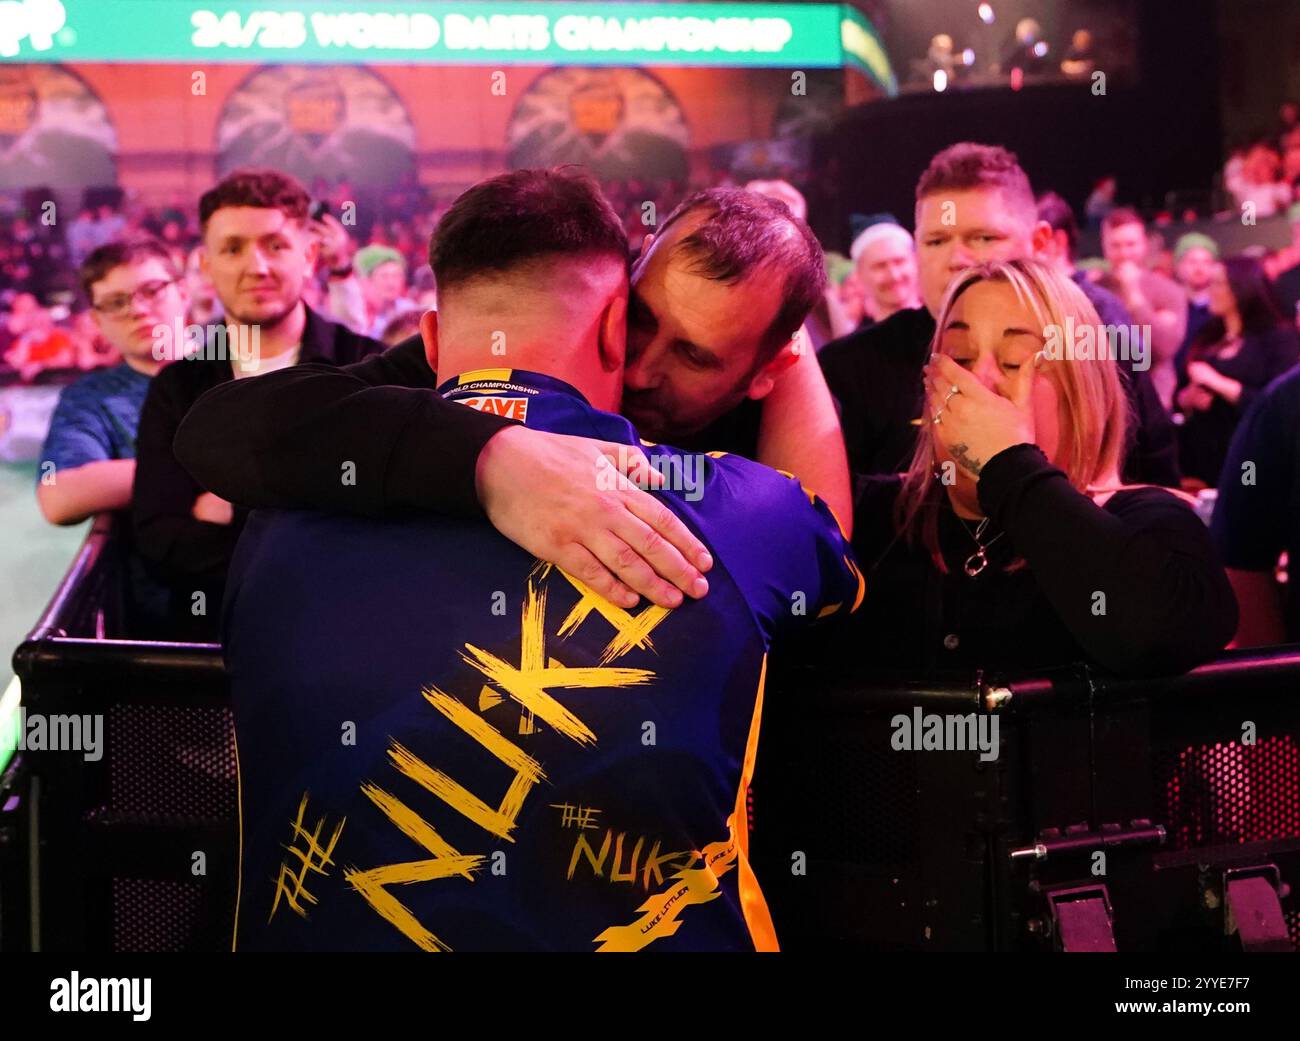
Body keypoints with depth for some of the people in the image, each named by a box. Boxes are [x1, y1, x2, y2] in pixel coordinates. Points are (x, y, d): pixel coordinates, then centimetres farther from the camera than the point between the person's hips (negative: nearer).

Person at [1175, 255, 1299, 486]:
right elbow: (1180, 394, 21)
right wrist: (1188, 397, -3)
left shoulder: (1278, 338, -4)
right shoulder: (1207, 339, 16)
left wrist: (1219, 384, -17)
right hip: (1197, 454, 6)